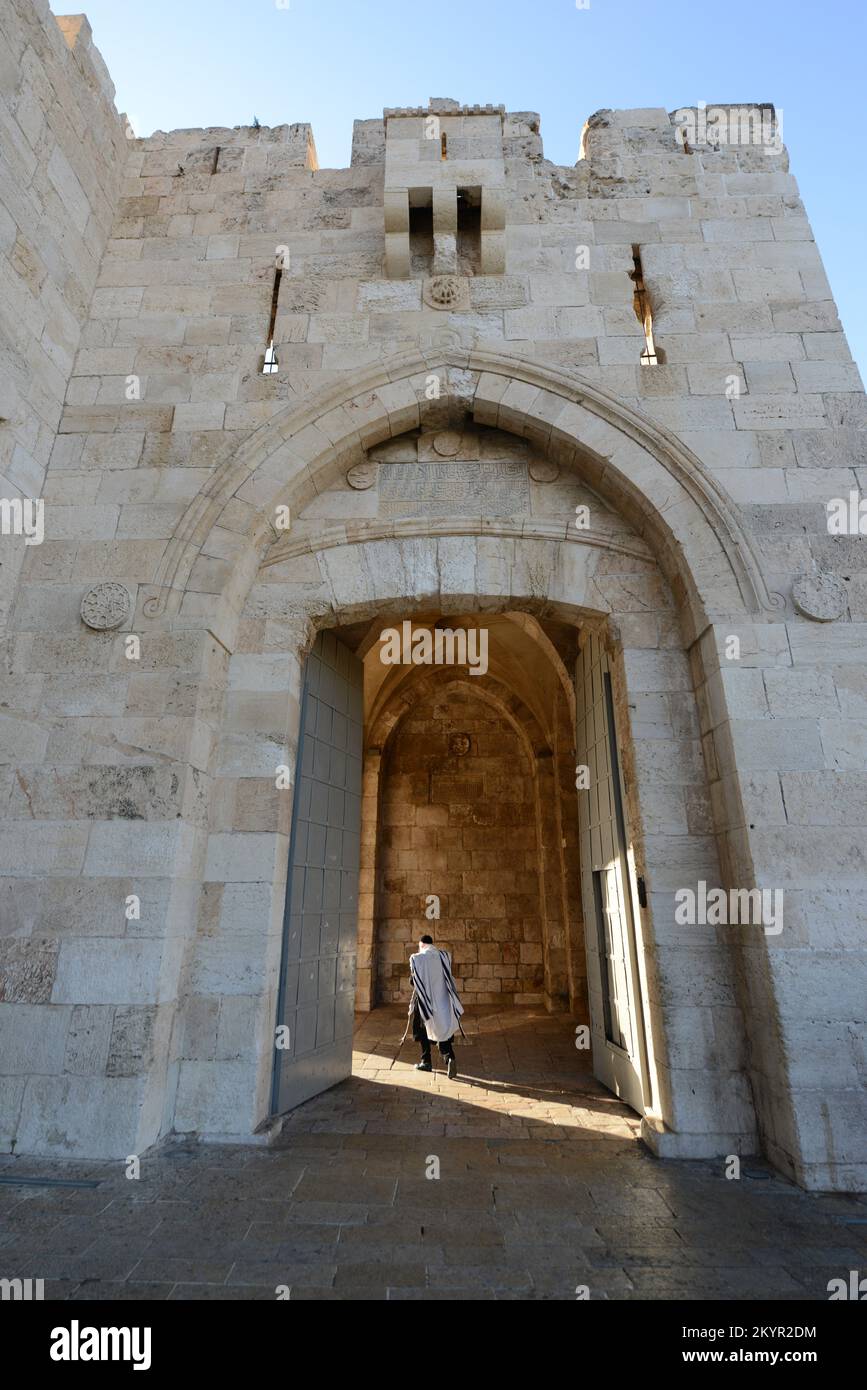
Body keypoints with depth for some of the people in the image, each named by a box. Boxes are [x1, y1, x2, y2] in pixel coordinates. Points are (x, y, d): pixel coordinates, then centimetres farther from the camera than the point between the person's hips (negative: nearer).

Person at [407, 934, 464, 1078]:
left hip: (423, 999, -2)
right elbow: (447, 978, 8)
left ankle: (426, 1062, 23)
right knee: (444, 1030, 7)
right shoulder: (444, 956, -1)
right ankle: (450, 1057, -14)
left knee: (424, 1031, 17)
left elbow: (413, 980, -2)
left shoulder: (416, 958, -10)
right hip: (443, 1000, 2)